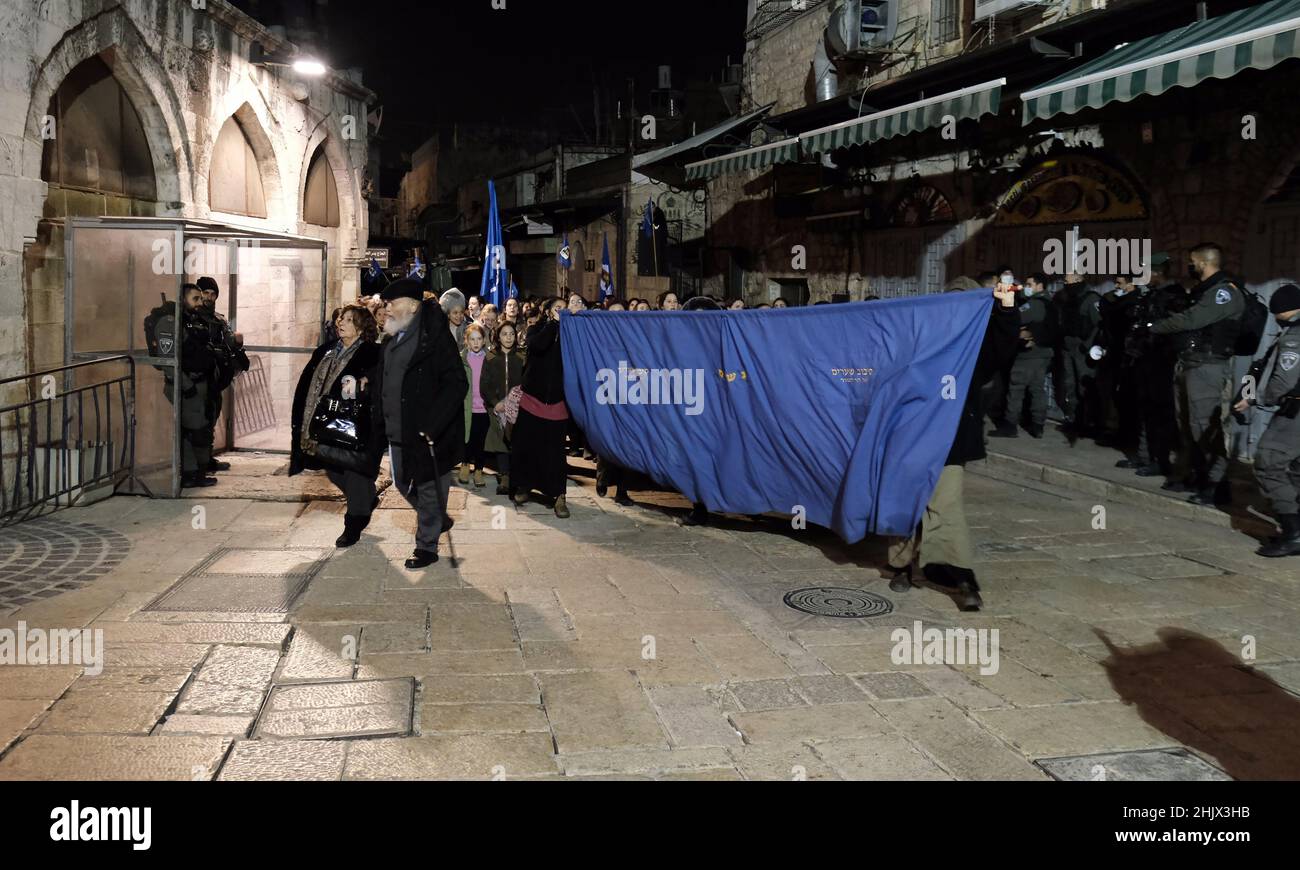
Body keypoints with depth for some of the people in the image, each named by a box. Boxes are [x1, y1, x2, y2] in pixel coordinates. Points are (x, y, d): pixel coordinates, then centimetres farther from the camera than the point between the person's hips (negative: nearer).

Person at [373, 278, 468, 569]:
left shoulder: (434, 336, -14)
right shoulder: (392, 341, 12)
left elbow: (456, 383, -19)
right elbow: (381, 384, 21)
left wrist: (432, 426, -23)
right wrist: (381, 422, 10)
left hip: (429, 434, -8)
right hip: (398, 432, 9)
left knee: (429, 489, 4)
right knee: (403, 483, 20)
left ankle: (427, 546, 18)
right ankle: (439, 520, 41)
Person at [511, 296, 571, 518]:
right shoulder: (537, 330, 4)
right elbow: (537, 345, -18)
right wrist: (554, 323, -15)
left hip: (557, 400, 0)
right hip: (532, 398, 0)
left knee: (554, 449, -4)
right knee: (525, 445, 4)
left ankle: (559, 495, 0)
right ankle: (523, 486, 22)